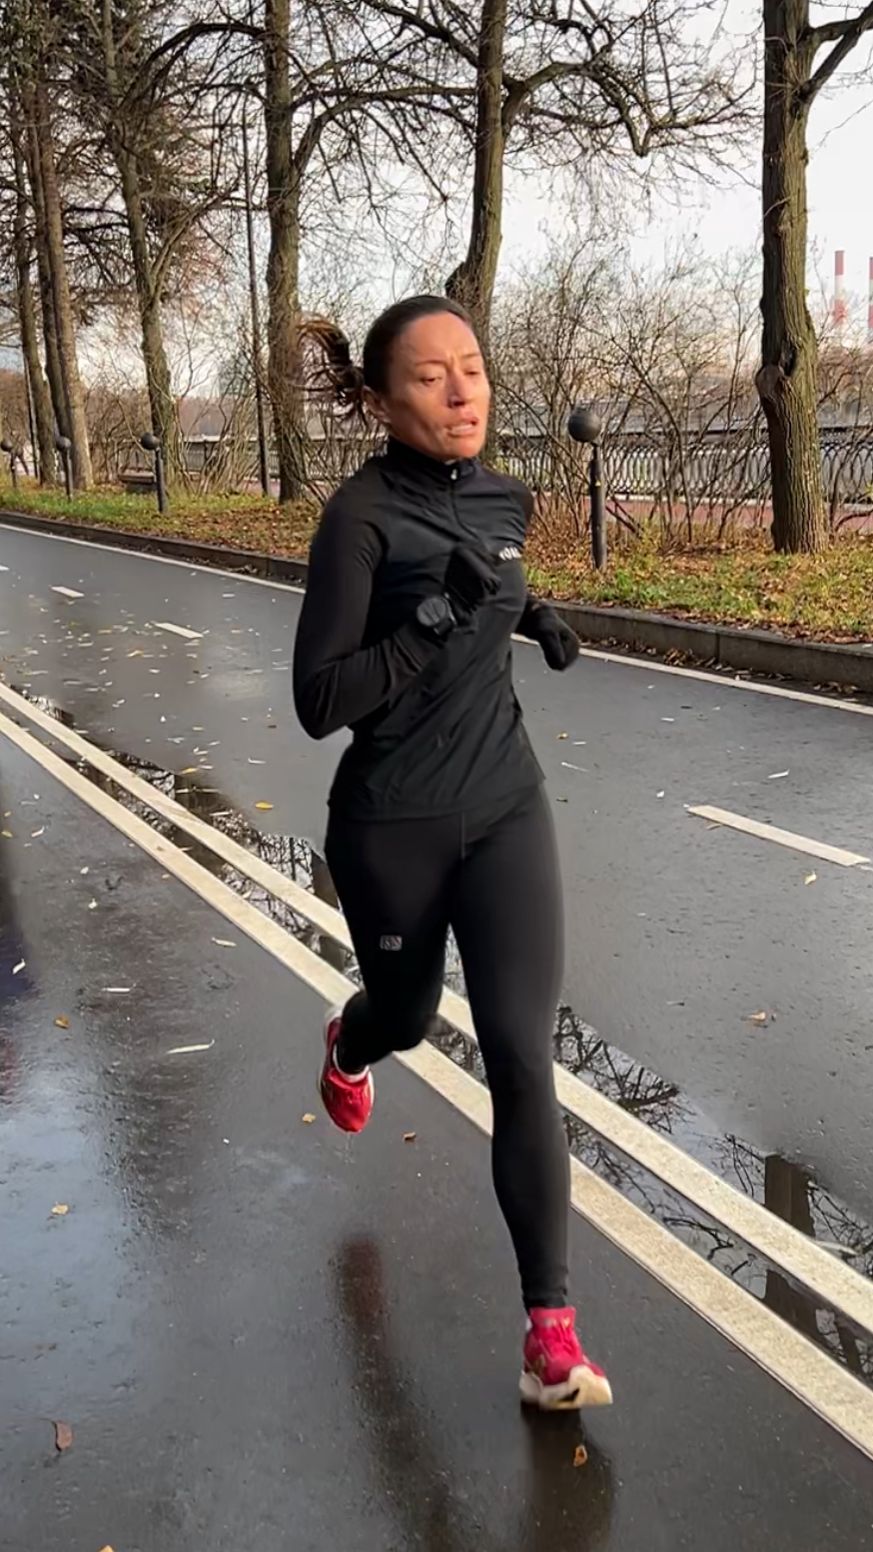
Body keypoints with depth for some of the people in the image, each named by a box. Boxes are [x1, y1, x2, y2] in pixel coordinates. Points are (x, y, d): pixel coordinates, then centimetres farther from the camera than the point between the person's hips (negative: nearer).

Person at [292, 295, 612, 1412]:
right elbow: (318, 702, -21)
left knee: (522, 1058, -6)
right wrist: (440, 612, -29)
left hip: (505, 812, 3)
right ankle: (346, 1044, 62)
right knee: (407, 1014, 21)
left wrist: (529, 617, 4)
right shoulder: (361, 515, -16)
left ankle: (550, 1334, 2)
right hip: (392, 831, -3)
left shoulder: (502, 499, 1)